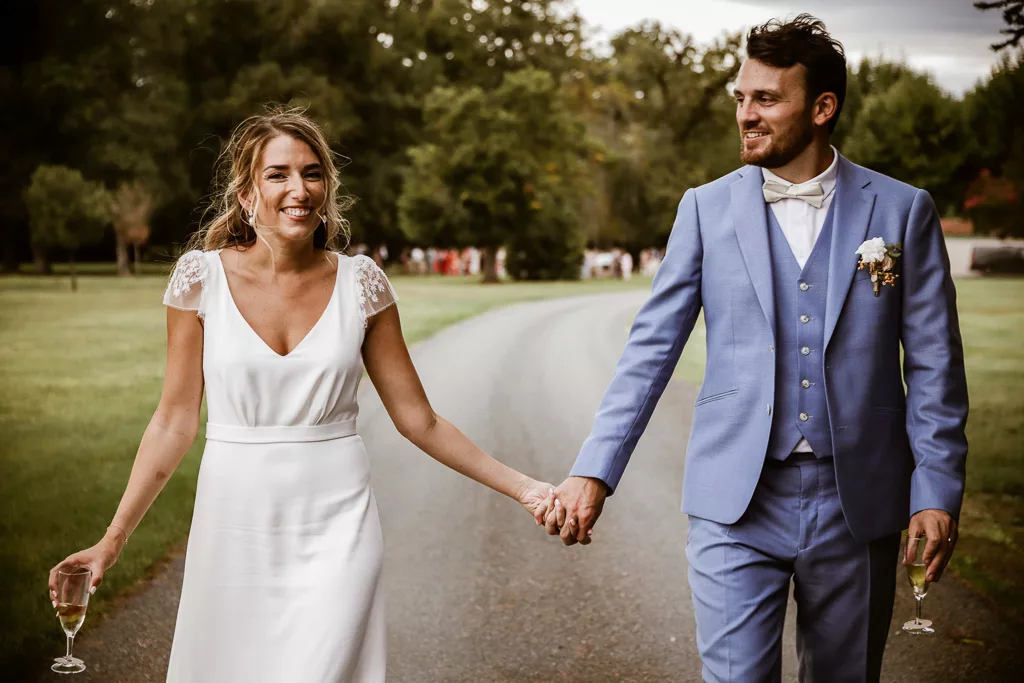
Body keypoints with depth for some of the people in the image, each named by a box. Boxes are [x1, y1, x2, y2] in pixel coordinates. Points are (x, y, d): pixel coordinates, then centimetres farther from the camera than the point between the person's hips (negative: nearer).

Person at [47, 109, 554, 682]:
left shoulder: (360, 282, -1)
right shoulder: (203, 277, -3)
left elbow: (418, 419, 3)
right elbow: (176, 421, 1)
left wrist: (521, 486, -1)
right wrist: (114, 539, -3)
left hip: (337, 528, 0)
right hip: (236, 526, 0)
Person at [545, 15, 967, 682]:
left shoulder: (903, 211, 1)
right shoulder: (707, 209, 2)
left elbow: (933, 365, 2)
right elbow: (652, 349, 1)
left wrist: (937, 491, -5)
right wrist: (594, 471, -7)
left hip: (856, 502, 1)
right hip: (738, 502, 0)